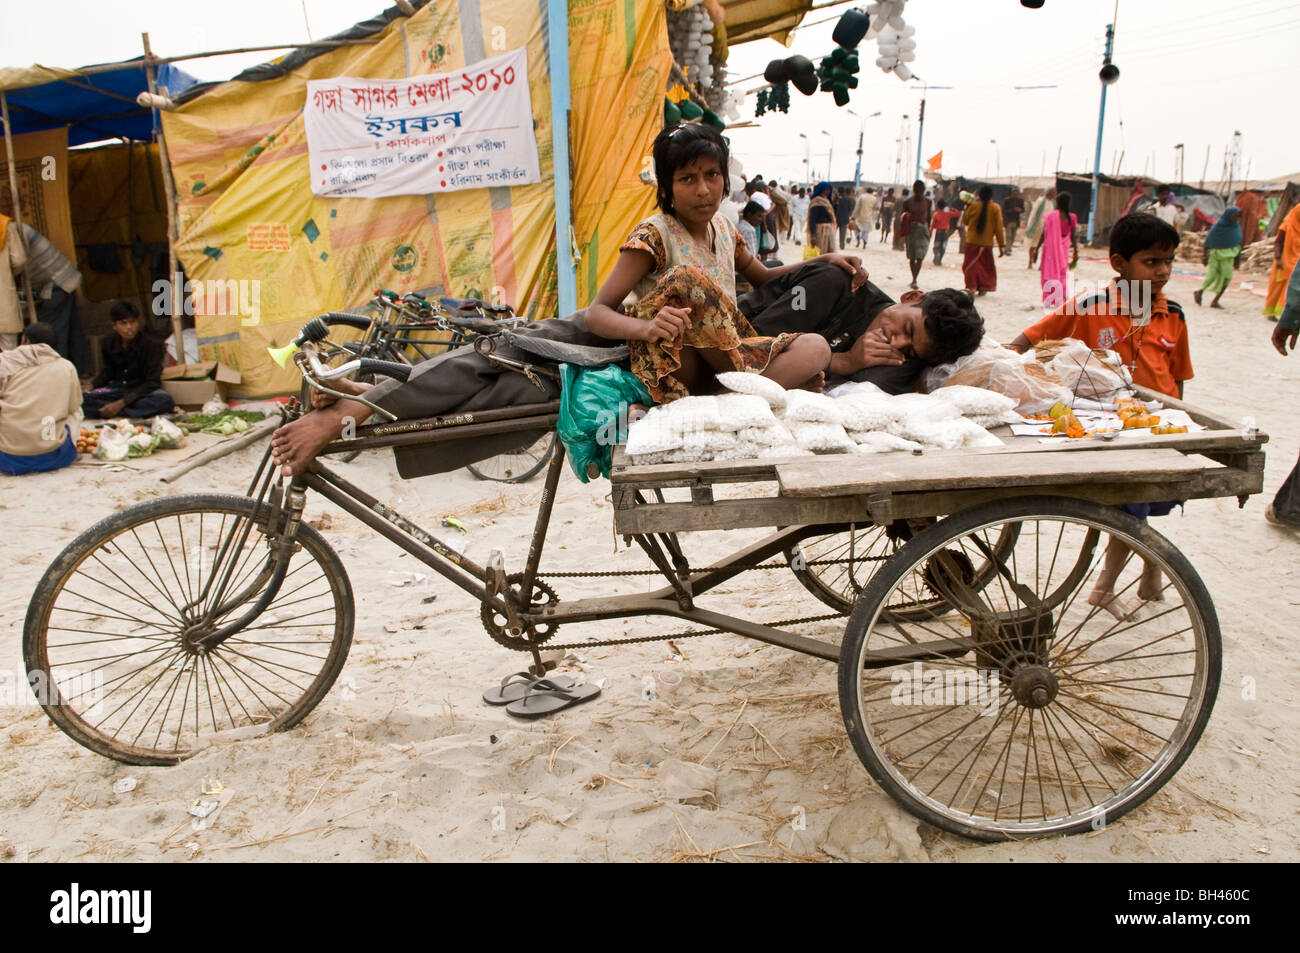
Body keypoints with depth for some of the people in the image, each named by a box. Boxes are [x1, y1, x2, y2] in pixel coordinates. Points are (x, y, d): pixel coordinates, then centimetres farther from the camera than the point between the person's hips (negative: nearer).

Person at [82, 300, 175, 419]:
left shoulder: (150, 345, -12)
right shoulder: (109, 343, 1)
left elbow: (152, 382, -16)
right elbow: (108, 372, 19)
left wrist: (121, 403, -24)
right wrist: (91, 387, -1)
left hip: (142, 391, -4)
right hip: (116, 389, 4)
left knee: (164, 399, -37)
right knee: (80, 399, -23)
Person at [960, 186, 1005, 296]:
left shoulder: (973, 206, -6)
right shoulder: (995, 208, -5)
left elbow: (965, 221, 7)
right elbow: (998, 227, -2)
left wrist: (967, 207, 16)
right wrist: (1001, 243, 4)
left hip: (972, 241, -1)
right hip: (987, 242, 1)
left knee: (971, 265, 5)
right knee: (986, 265, 15)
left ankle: (971, 287, -4)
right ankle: (984, 287, 14)